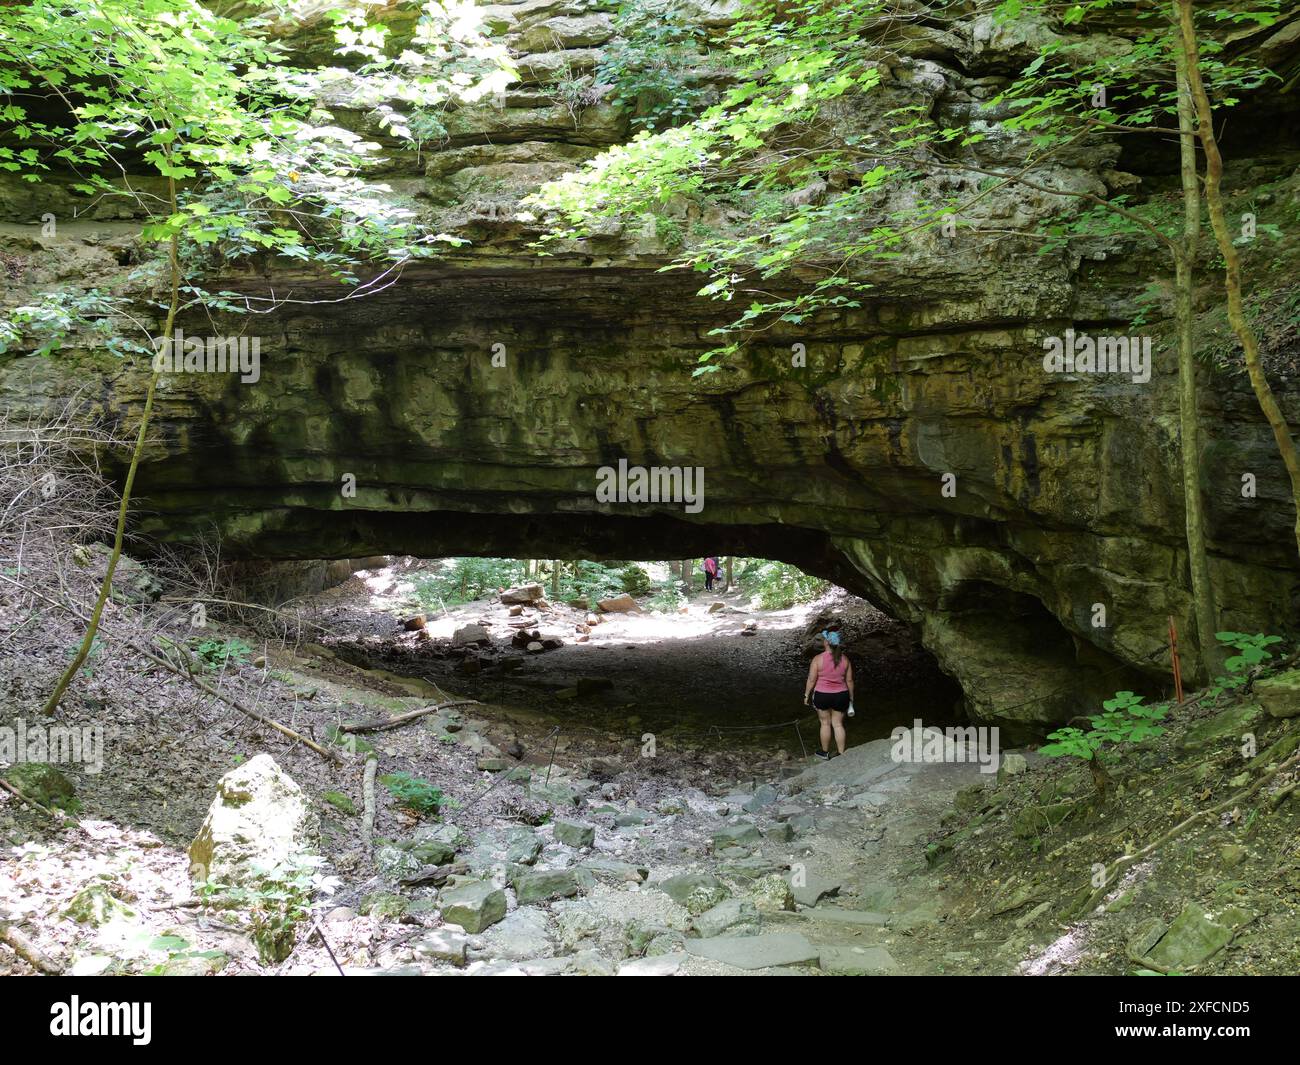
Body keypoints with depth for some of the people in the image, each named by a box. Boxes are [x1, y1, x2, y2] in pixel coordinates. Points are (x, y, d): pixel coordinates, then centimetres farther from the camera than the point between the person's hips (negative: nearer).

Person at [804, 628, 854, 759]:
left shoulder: (818, 659, -15)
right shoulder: (845, 659, -5)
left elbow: (811, 680, -11)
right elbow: (849, 680, 1)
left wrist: (806, 695, 2)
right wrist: (851, 698, 13)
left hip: (822, 695, -2)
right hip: (841, 695, 2)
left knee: (825, 723, 14)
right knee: (838, 724, 13)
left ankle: (825, 753, 27)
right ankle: (841, 754, 16)